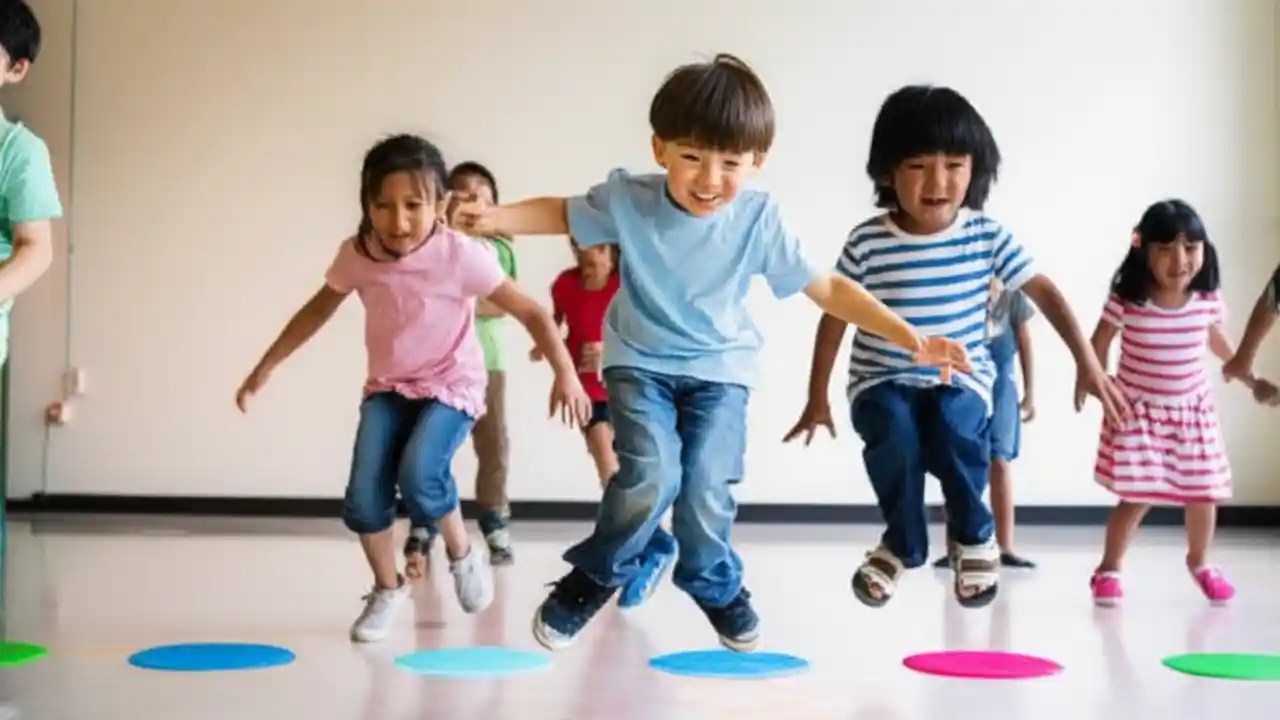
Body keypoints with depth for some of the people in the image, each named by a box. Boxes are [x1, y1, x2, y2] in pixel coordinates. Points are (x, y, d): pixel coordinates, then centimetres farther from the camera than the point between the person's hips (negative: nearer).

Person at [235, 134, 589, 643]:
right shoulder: (356, 255, -12)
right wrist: (263, 371, 9)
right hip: (388, 386, 4)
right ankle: (387, 590, 16)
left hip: (452, 386, -3)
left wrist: (565, 375, -26)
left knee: (419, 477, -28)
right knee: (364, 496, -12)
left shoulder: (462, 256, -23)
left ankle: (463, 555, 5)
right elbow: (317, 310, 6)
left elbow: (530, 312, -17)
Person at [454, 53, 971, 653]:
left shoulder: (759, 220, -17)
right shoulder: (628, 199, -16)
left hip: (720, 370, 1)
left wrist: (910, 340, -17)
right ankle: (594, 578, 8)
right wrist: (498, 217, -15)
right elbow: (562, 214, 3)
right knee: (651, 475, -21)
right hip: (640, 363, 0)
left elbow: (827, 289, -12)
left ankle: (716, 587, 22)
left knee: (707, 488, -12)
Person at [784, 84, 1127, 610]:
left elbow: (1044, 291, -1)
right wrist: (817, 398, 5)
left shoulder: (987, 235, -8)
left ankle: (971, 537, -1)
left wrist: (1087, 362, -8)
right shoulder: (867, 242, -10)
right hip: (883, 380, 0)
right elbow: (835, 317, 0)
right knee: (894, 433, -33)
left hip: (960, 379, 0)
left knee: (957, 429, -33)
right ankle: (903, 542, -2)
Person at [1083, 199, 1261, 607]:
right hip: (1139, 410, -3)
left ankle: (1199, 563, 37)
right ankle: (1108, 569, 13)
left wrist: (1247, 376, 18)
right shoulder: (1125, 301, -21)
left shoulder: (1208, 300, -10)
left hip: (1193, 409, 4)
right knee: (1137, 497, -7)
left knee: (1203, 493, 12)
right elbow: (1099, 344, -6)